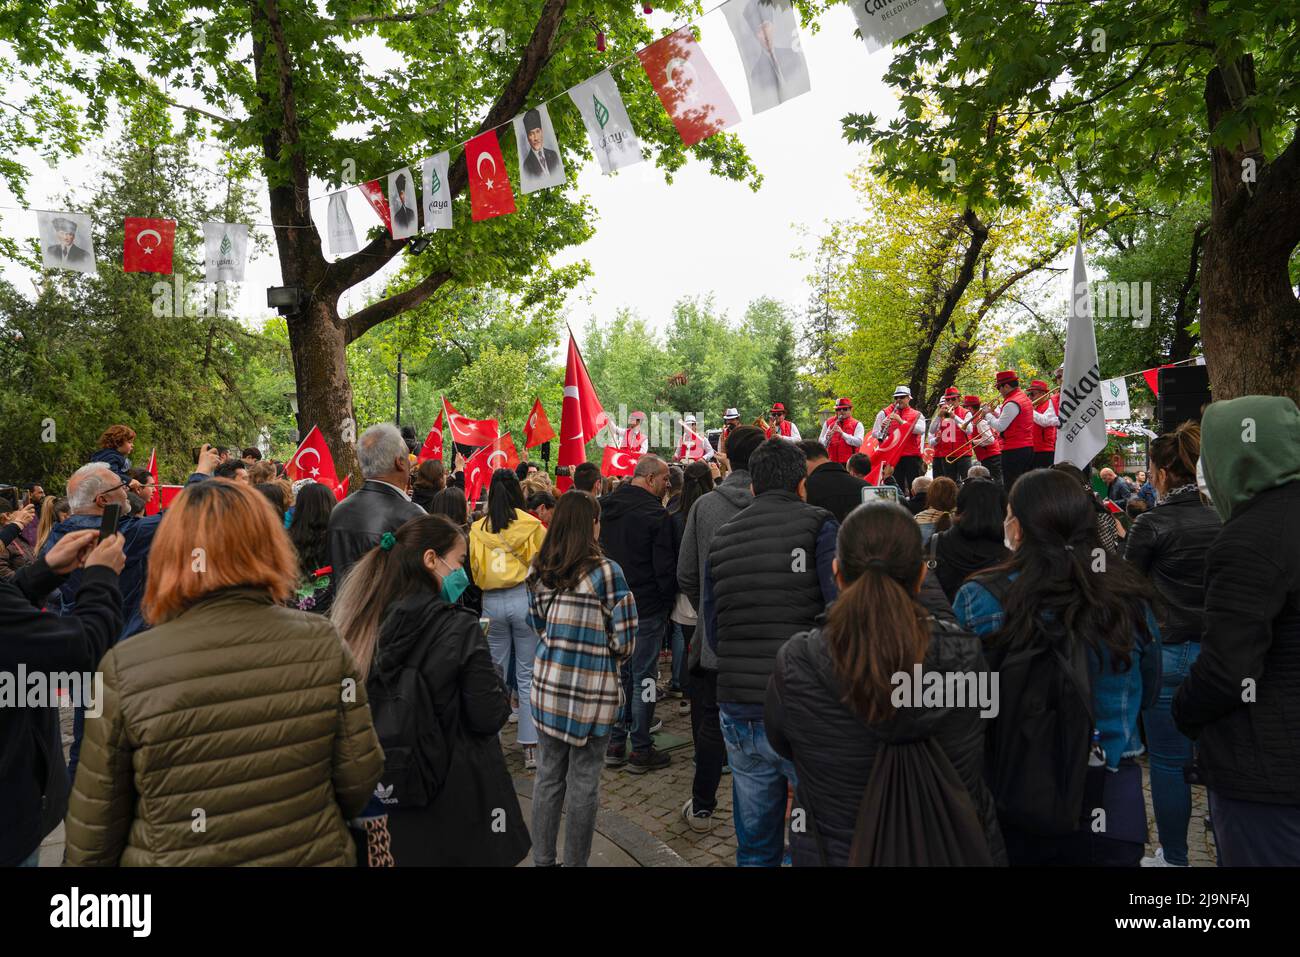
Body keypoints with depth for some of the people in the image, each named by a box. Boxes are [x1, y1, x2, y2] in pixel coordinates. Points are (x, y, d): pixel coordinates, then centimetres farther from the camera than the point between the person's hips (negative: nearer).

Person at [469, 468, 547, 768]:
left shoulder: (478, 529, 0)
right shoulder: (532, 525, -7)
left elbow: (475, 571, 9)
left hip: (491, 602, 2)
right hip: (524, 598, -2)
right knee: (527, 676, 5)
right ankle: (530, 746, 7)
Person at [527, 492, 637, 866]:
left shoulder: (539, 571, 1)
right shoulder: (606, 571, -13)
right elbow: (624, 637, -11)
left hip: (548, 684, 5)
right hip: (593, 688, -4)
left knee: (548, 776, 16)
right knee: (583, 782, 9)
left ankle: (542, 859, 28)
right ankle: (575, 862, 21)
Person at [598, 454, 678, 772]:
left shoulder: (607, 507, 5)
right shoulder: (655, 514, -17)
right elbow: (666, 567, -14)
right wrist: (667, 601, 2)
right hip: (647, 609, -7)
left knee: (619, 675, 15)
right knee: (643, 679, 3)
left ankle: (615, 745, 22)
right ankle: (641, 751, 12)